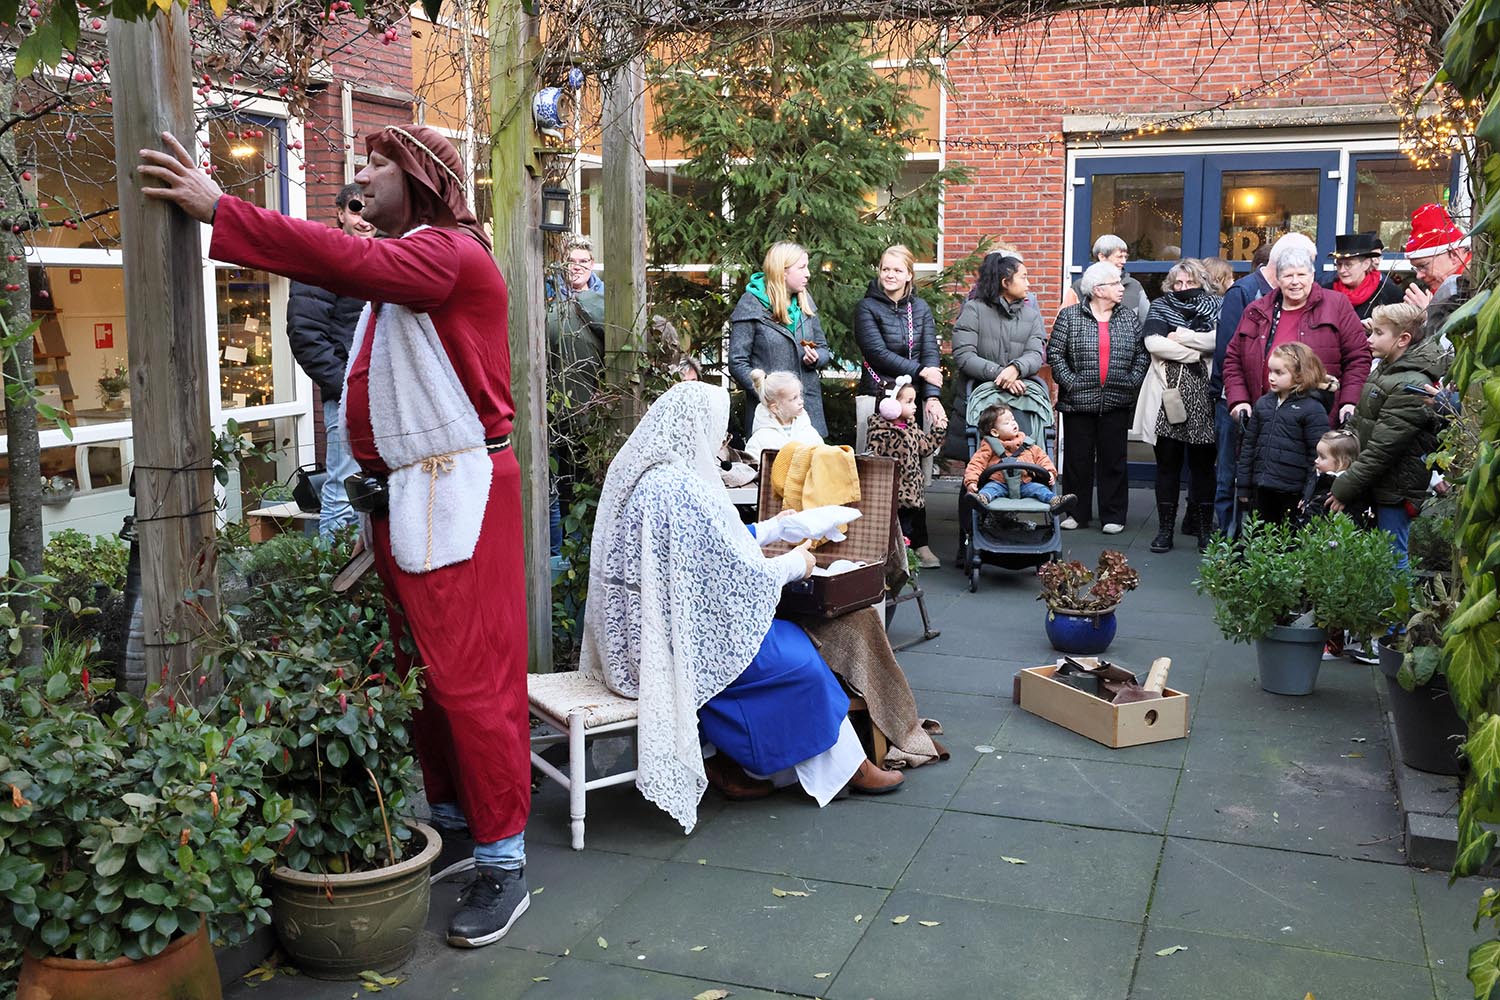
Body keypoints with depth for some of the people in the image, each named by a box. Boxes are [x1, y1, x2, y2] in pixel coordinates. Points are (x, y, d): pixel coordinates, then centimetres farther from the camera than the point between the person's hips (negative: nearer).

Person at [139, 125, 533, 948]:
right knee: (419, 668, 13)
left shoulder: (450, 254, -12)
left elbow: (351, 263, -26)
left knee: (470, 678, -7)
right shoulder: (399, 261, 18)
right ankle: (450, 816, 27)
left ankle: (503, 861, 2)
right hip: (398, 495, 9)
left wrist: (219, 210, -26)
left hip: (456, 497, -9)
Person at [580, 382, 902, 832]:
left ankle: (733, 761, 16)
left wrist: (771, 528, 26)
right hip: (670, 640, -9)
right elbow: (737, 574, -17)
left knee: (787, 638, 14)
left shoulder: (635, 472, 7)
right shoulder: (681, 488, -23)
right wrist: (795, 564, 1)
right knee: (798, 659, 1)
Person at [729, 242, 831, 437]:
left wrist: (816, 359, -5)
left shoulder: (805, 301, 12)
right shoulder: (751, 305, -6)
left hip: (809, 407, 5)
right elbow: (737, 362, -9)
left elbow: (823, 348, 20)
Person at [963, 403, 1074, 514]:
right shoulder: (990, 446, 4)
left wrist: (1050, 472, 4)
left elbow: (1041, 457, 21)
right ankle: (982, 498, -62)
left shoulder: (1026, 444, 15)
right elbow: (977, 463, -2)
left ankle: (1054, 501, -41)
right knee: (990, 488, -32)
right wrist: (971, 481, -17)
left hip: (1024, 484, 3)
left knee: (1039, 488, -20)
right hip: (999, 483, -3)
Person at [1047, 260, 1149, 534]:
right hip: (1079, 400, -2)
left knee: (1114, 459, 5)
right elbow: (1054, 352, -3)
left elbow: (1142, 353, 10)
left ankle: (1113, 516, 13)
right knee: (1077, 459, 5)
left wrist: (1133, 382, -1)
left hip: (1116, 402, 2)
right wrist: (1069, 382, -10)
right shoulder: (1070, 316, 0)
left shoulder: (1128, 318, 9)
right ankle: (1076, 513, 15)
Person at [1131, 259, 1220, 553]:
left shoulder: (1214, 307, 10)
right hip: (1166, 399, 0)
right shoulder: (1160, 308, 10)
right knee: (1167, 465, 4)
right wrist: (1196, 352, -8)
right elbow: (1152, 343, -8)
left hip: (1202, 399, 0)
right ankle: (1165, 529, 10)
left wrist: (1180, 336, -7)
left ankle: (1205, 529, 11)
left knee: (1202, 465, 5)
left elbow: (1218, 340, -10)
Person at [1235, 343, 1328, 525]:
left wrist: (1310, 496, -13)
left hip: (1293, 493, -6)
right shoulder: (1262, 404, 10)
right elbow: (1249, 445, 14)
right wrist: (1243, 486, 11)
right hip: (1262, 490, 6)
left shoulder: (1313, 410, -7)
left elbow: (1319, 456, -9)